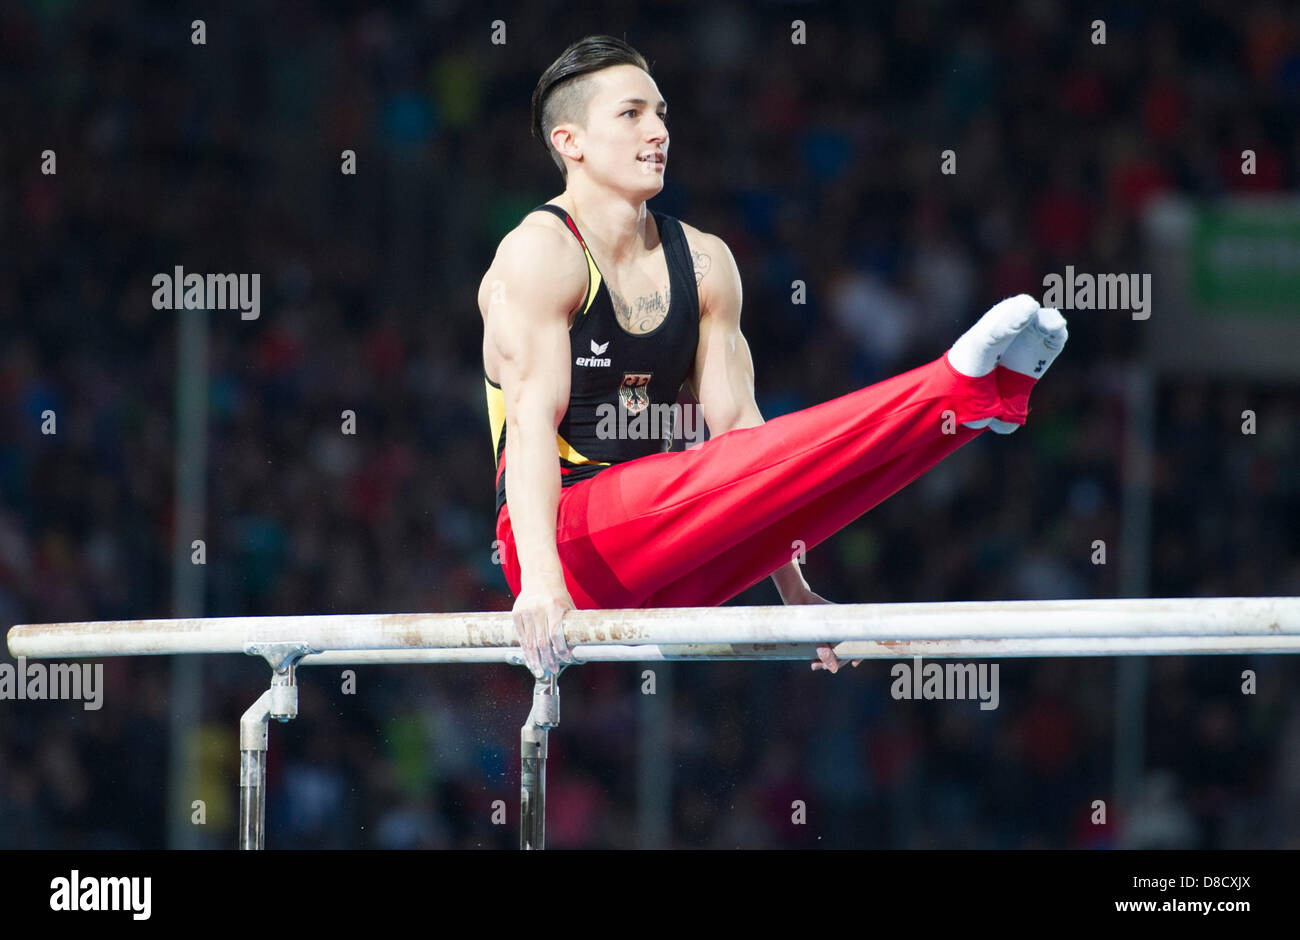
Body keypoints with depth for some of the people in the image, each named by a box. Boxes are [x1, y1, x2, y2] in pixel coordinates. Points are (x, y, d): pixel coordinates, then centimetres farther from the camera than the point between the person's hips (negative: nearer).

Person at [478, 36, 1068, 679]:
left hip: (662, 567, 7)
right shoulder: (539, 254, -8)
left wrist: (794, 594, 3)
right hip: (565, 540, -7)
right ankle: (961, 385, -38)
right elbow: (531, 417, -20)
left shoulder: (703, 264, 12)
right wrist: (541, 581, -32)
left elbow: (738, 424, 9)